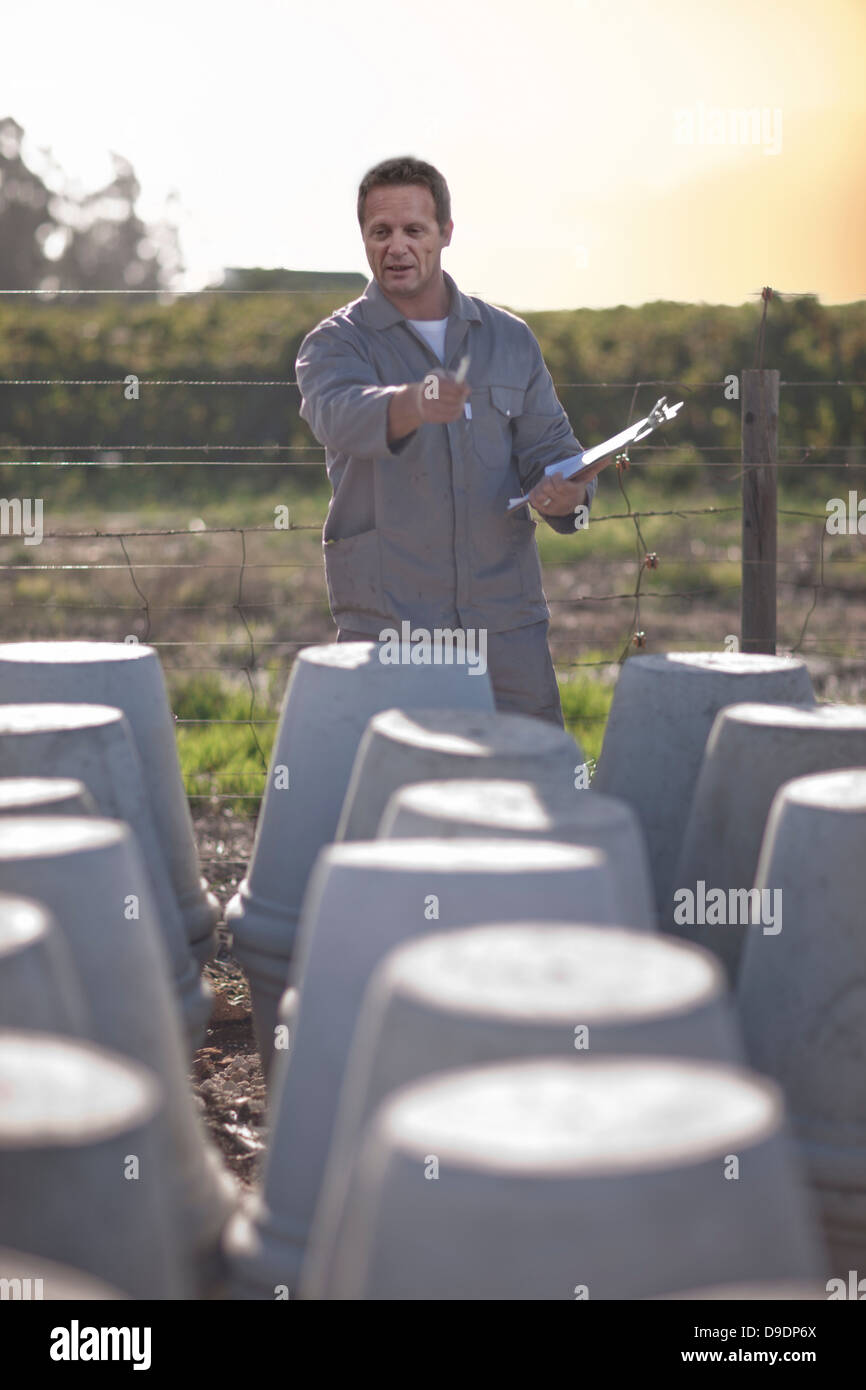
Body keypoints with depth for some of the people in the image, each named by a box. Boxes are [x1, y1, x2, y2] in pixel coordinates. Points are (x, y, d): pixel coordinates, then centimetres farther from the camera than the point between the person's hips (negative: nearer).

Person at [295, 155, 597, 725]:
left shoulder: (510, 338, 13)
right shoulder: (337, 342, 1)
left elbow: (548, 448, 13)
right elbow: (340, 414, -22)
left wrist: (568, 492, -12)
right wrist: (413, 405, -44)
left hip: (507, 619, 3)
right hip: (385, 621, -3)